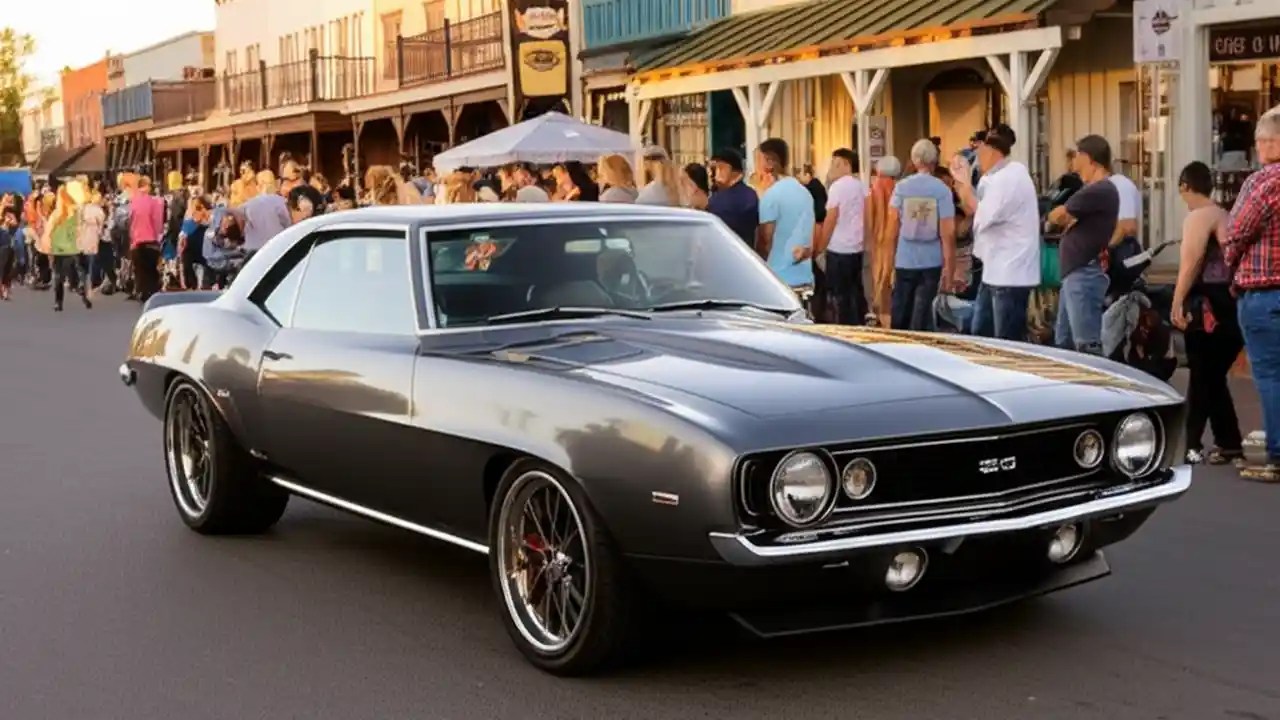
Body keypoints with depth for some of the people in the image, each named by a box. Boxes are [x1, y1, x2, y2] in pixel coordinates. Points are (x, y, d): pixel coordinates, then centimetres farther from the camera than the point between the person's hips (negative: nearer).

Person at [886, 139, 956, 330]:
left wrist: (889, 261, 12)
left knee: (900, 316, 12)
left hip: (905, 261, 1)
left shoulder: (901, 188, -3)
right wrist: (949, 268, -2)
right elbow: (947, 232, -9)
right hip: (931, 262, -1)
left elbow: (892, 228, 1)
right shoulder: (942, 190, -7)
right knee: (922, 315, 7)